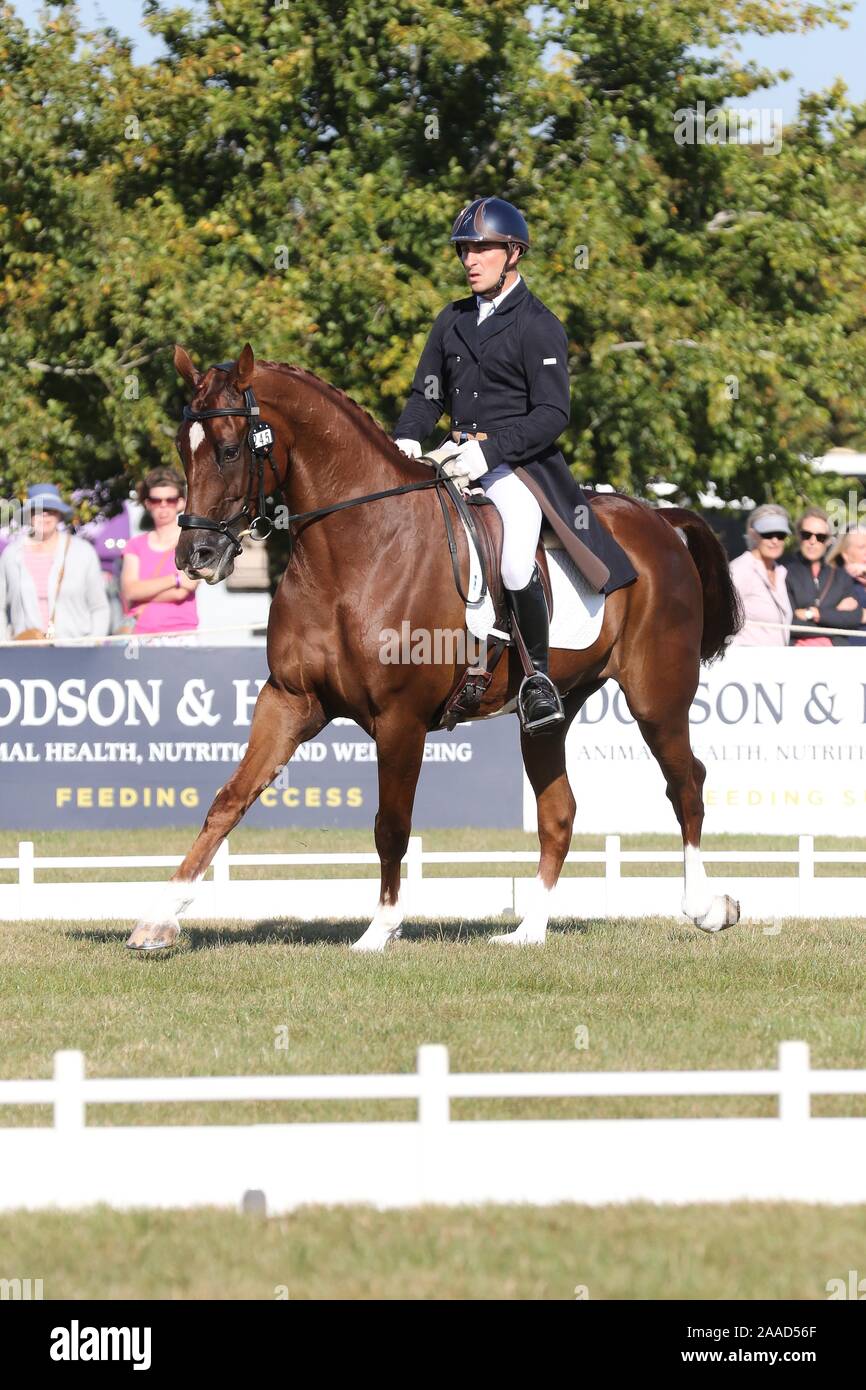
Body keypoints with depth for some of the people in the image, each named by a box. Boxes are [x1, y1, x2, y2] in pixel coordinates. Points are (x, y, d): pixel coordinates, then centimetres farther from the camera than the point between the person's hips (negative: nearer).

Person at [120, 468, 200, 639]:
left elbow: (181, 593, -6)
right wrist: (176, 579, -7)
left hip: (181, 632, -2)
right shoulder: (136, 545, 16)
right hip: (139, 634, 2)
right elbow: (129, 591, 0)